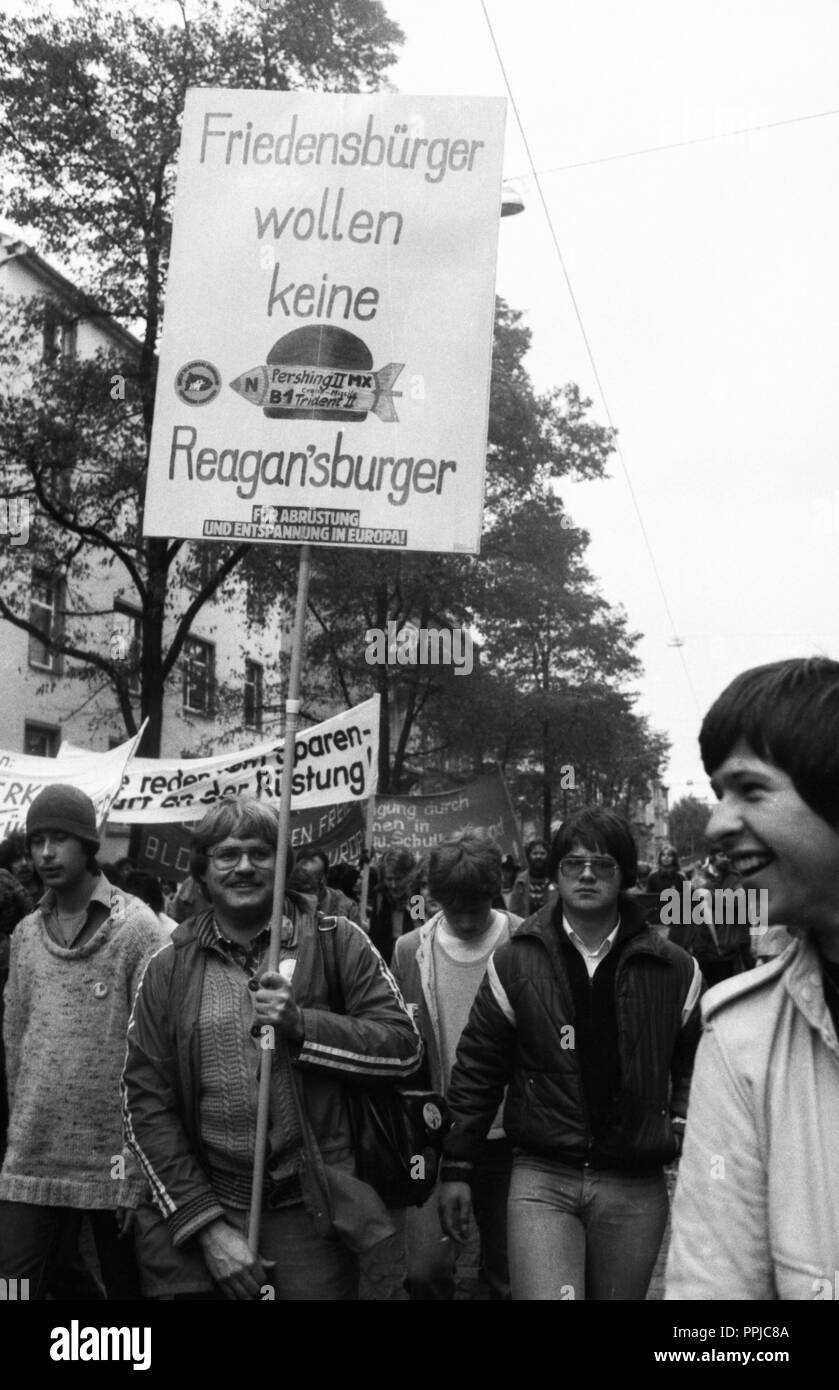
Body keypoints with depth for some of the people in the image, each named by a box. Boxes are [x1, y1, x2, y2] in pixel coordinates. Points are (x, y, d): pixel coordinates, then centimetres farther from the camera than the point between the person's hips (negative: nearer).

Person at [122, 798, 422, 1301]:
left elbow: (405, 1046, -3)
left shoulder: (337, 943, 0)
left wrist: (300, 1022, -17)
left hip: (312, 1215, -1)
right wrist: (209, 1225, -7)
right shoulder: (170, 968, 3)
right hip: (200, 1209, 1)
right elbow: (146, 1102, 1)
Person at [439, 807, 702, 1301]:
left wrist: (682, 1122, -3)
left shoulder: (674, 969, 1)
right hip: (541, 1178, -1)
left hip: (636, 1187, 2)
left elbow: (697, 1062, 14)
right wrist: (457, 1168, 5)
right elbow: (477, 1069, 4)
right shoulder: (515, 962, -1)